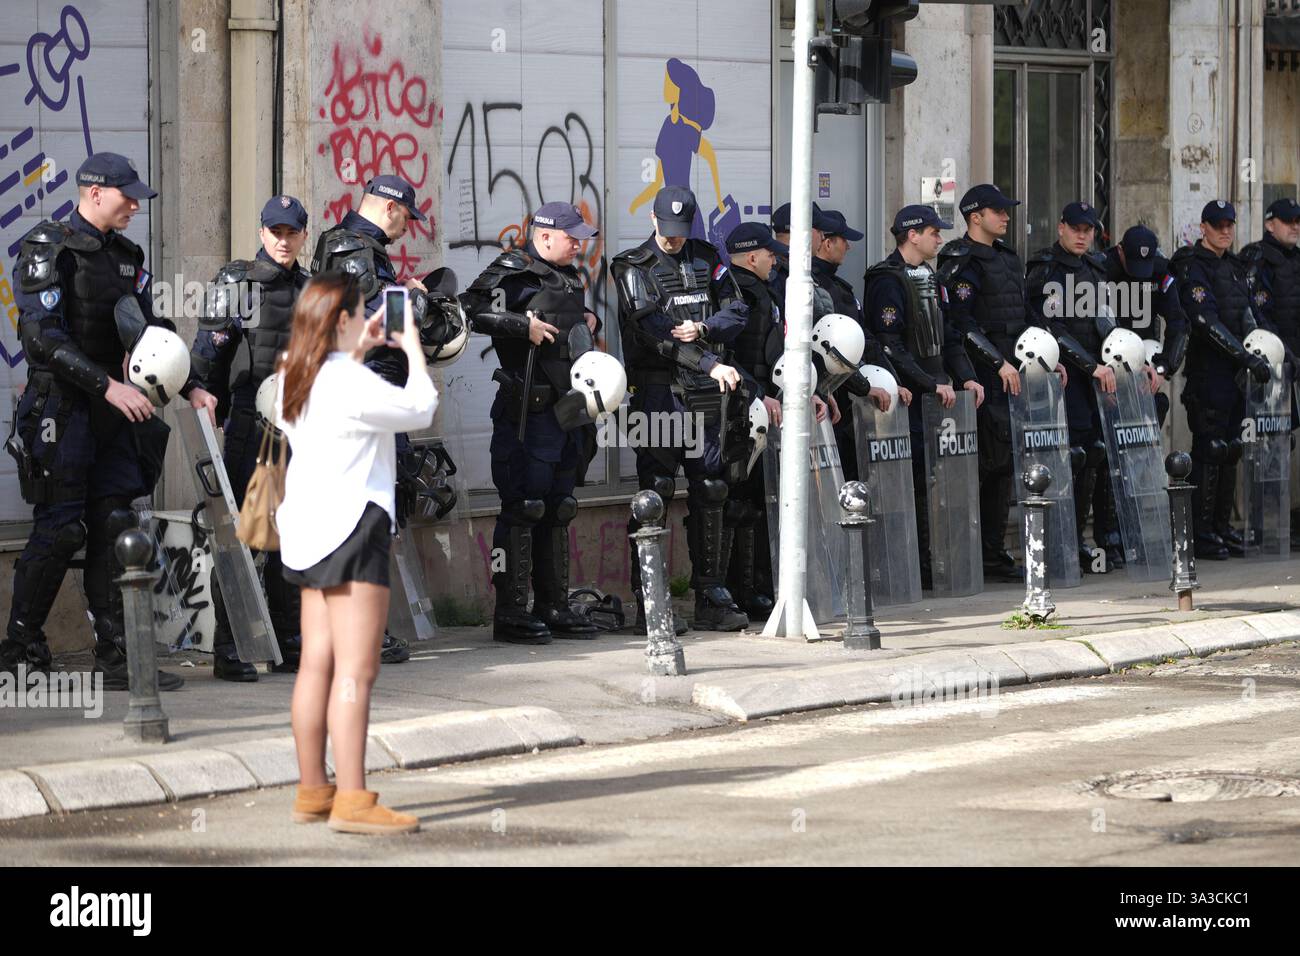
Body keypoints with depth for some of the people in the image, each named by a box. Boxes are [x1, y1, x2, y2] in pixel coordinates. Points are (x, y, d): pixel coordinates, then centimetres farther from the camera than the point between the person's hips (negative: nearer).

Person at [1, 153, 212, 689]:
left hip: (113, 413, 7)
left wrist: (189, 387, 8)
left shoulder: (126, 256, 14)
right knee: (59, 528, -7)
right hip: (61, 406, -7)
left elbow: (148, 334, 20)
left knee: (113, 528, 3)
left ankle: (117, 659, 3)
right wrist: (108, 386, -23)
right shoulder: (49, 248, -9)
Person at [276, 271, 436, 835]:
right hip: (351, 528, -10)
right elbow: (419, 410, -9)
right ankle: (352, 800, -16)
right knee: (356, 670, -11)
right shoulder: (349, 383, -17)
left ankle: (312, 792, 15)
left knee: (317, 663, 12)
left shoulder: (294, 380, 10)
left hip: (308, 530, 10)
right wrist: (413, 349, 4)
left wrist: (359, 352, 26)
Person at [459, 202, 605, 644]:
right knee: (522, 508, -7)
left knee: (558, 509, 13)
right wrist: (523, 325, -22)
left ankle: (553, 606, 20)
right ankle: (510, 612, -4)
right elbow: (468, 310, -21)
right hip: (527, 410, -9)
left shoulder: (570, 277, 17)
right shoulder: (512, 272, -10)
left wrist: (591, 320, 14)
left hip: (566, 408, 9)